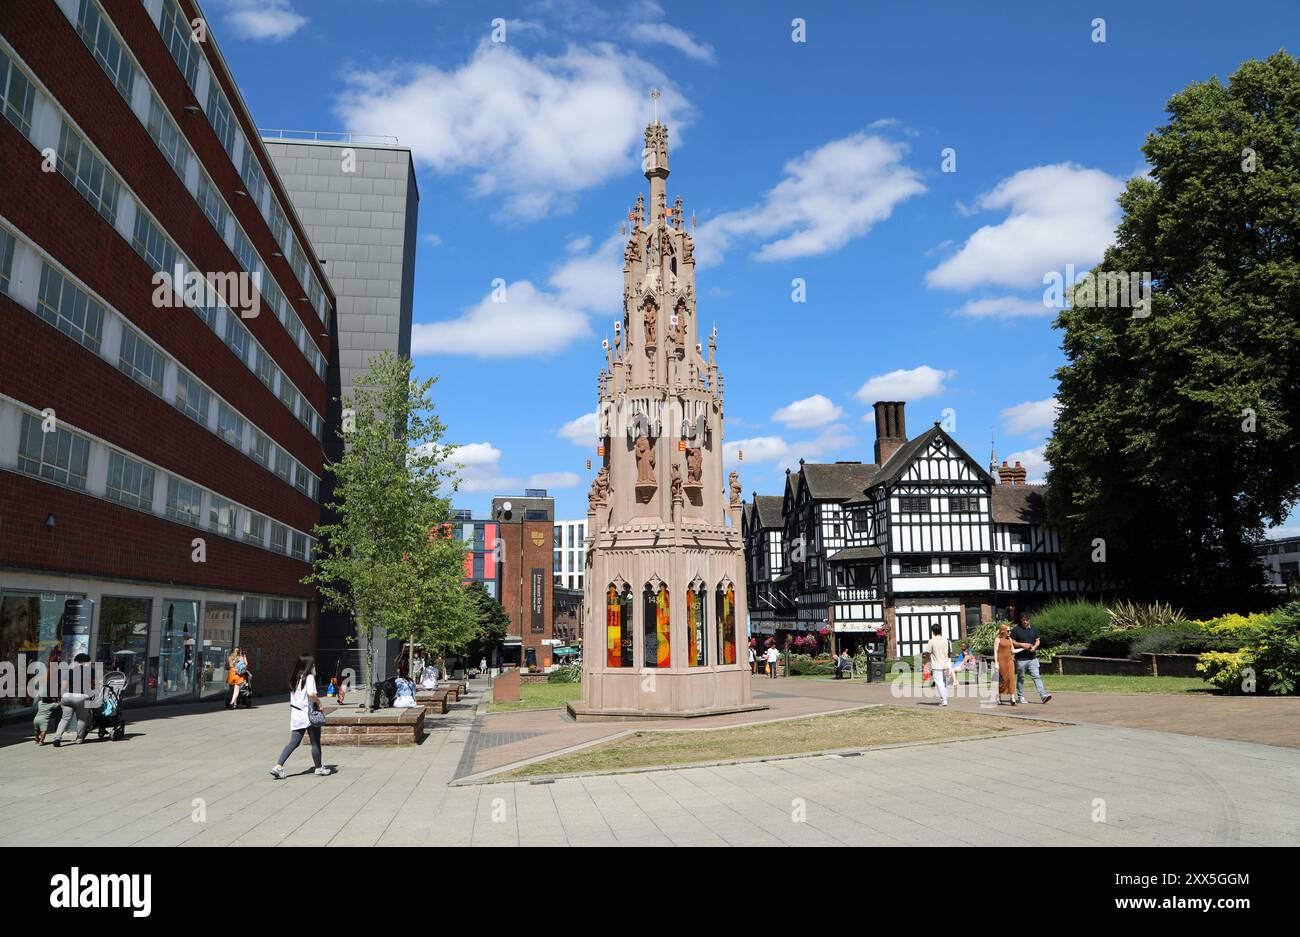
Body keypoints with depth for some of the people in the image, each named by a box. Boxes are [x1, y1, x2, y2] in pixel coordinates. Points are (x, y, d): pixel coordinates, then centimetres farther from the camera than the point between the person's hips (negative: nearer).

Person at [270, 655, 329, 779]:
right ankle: (319, 768, 18)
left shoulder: (294, 679, 12)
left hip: (296, 715, 7)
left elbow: (292, 701, 17)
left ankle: (278, 766, -7)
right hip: (309, 715, -7)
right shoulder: (309, 677, -11)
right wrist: (318, 702, -11)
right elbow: (311, 693, -28)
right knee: (315, 743, 8)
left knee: (293, 742, 6)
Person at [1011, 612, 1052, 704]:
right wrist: (1022, 645, -17)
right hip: (1021, 658, -2)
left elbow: (1038, 640, 14)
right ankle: (1020, 697, 15)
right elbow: (1012, 642, -3)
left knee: (1036, 676, -6)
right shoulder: (1016, 630, -3)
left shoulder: (1033, 629, 9)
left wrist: (1034, 647, -6)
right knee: (1020, 678, 7)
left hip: (1033, 658, 2)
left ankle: (1043, 695, -12)